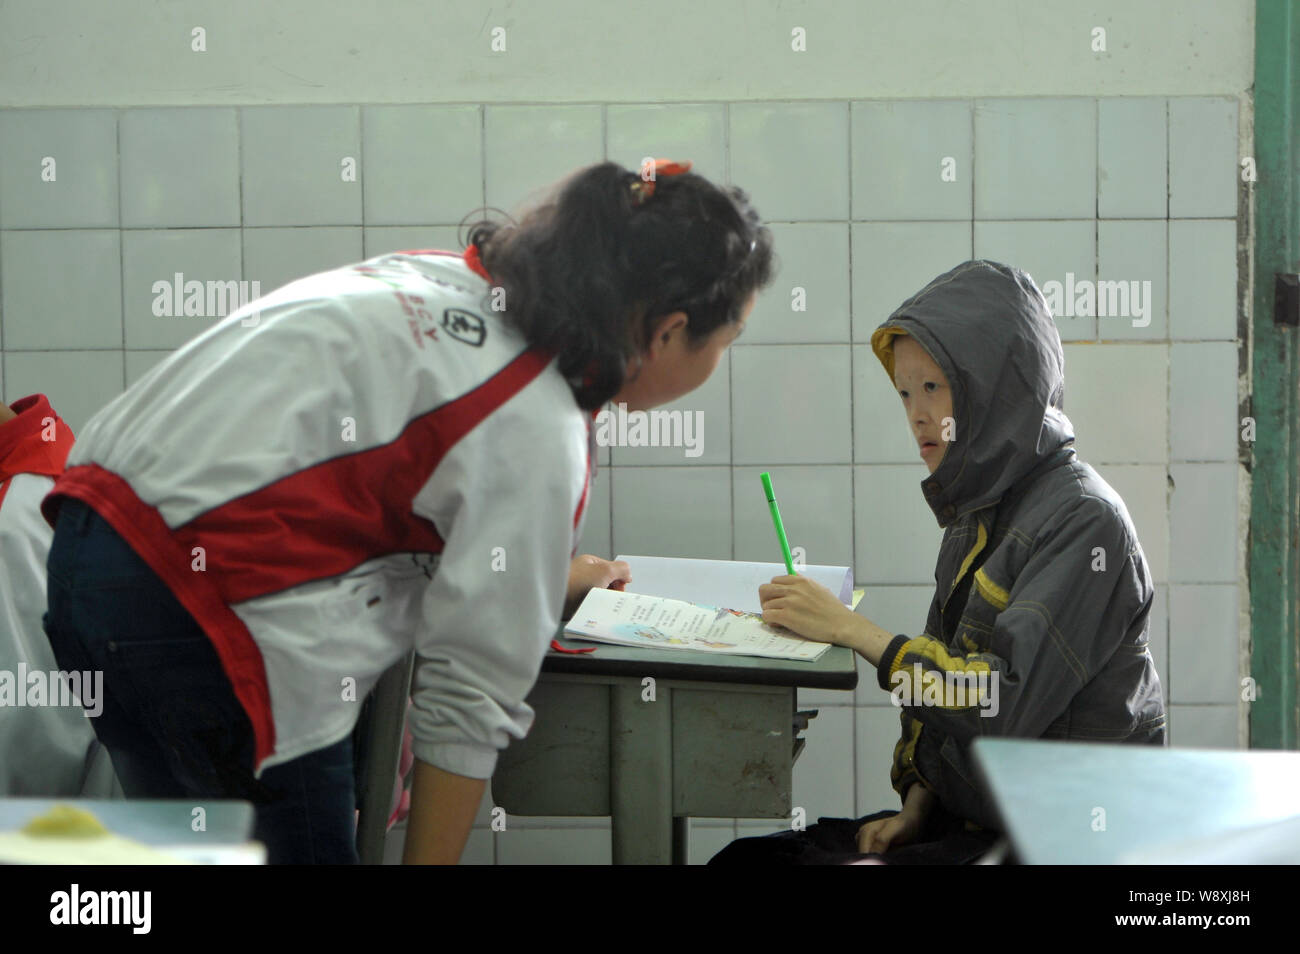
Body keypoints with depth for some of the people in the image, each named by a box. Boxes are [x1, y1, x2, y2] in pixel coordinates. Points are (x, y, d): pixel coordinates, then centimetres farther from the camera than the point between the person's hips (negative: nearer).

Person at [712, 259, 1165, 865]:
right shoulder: (978, 515, 12)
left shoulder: (1084, 519, -14)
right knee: (746, 859, -7)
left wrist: (849, 628, -18)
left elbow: (1008, 699, -23)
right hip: (963, 823, 8)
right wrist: (915, 811, 0)